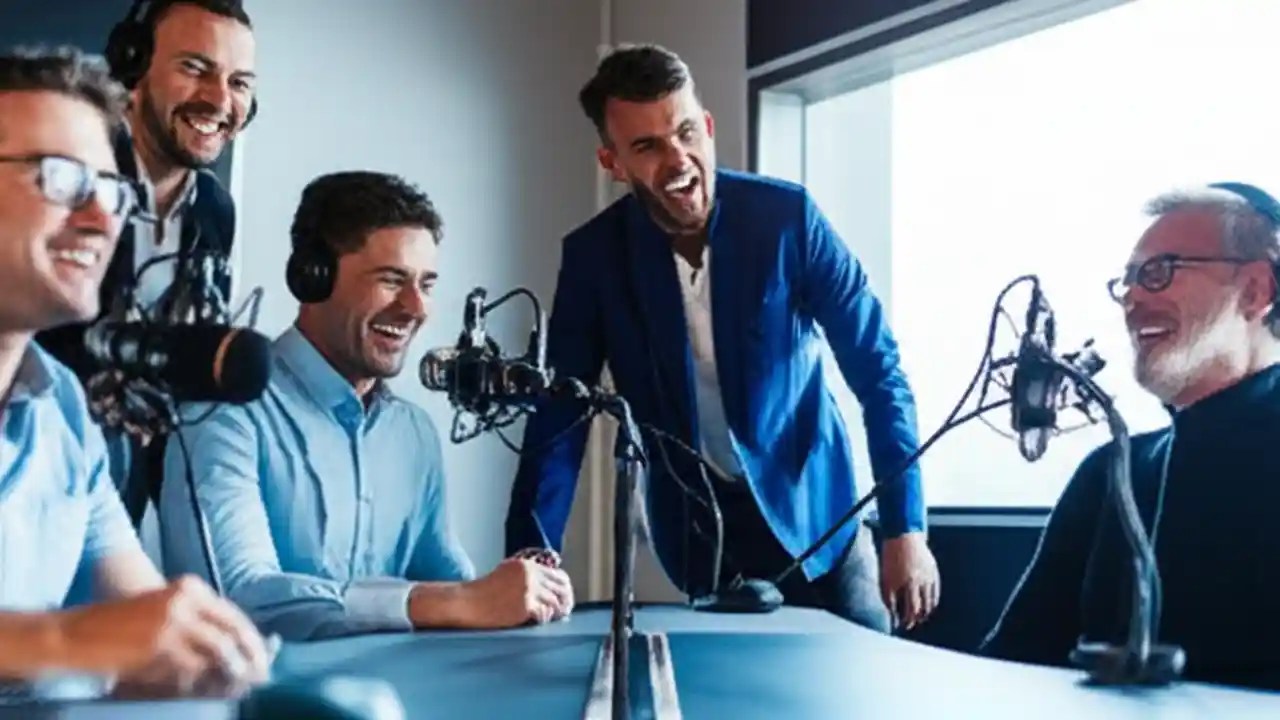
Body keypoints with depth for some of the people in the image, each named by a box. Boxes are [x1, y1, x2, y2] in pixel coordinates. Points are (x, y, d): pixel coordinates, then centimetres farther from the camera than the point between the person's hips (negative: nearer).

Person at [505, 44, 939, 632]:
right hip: (699, 532, 1)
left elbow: (877, 369, -9)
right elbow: (560, 417, -6)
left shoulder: (786, 216, -13)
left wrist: (905, 529, -15)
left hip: (811, 511, 0)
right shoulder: (593, 255, -9)